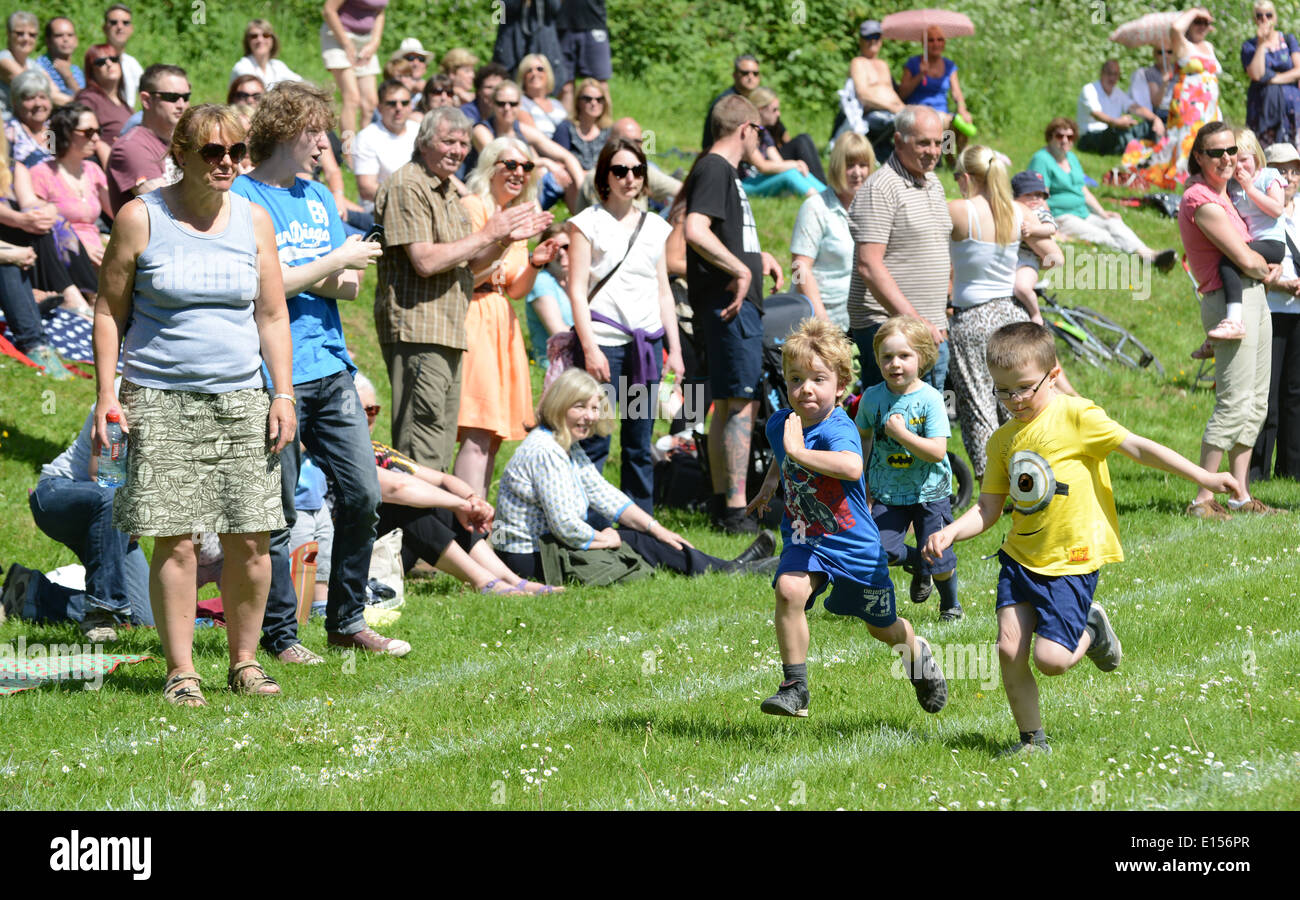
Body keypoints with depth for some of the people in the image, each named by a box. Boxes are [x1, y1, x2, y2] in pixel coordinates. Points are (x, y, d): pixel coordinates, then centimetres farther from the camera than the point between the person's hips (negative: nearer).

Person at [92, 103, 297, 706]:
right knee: (174, 541, -7)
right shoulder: (141, 219, 0)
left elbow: (272, 315, 14)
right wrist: (106, 394, -4)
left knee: (250, 541, -1)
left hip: (242, 399, 3)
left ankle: (244, 661, 13)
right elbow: (109, 311, 4)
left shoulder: (253, 220, 9)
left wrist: (283, 393, 5)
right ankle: (180, 671, 1)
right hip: (160, 401, -3)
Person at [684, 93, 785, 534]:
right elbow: (695, 231, -27)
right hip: (730, 301, -11)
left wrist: (757, 256, 19)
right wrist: (741, 270, -22)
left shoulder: (723, 171, 19)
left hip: (737, 301, 11)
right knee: (741, 402, -10)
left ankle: (722, 504, 18)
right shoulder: (715, 170, -12)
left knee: (728, 405, 13)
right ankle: (735, 510, -11)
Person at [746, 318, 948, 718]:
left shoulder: (838, 429, -26)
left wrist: (798, 450, -47)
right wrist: (771, 481, 13)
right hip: (804, 540, 4)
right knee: (789, 590, -29)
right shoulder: (778, 423, -4)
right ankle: (795, 688, -21)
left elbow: (852, 467, -50)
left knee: (884, 629, 16)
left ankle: (917, 654, 52)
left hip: (856, 546, -4)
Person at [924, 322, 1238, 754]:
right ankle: (1031, 739, 13)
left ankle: (1091, 632, 20)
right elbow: (987, 510, 11)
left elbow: (1138, 447, -11)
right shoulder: (1002, 441, 8)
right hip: (1021, 556, 5)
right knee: (1009, 647, -6)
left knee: (1050, 658, -14)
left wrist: (1203, 478, -16)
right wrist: (949, 533, -9)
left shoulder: (1075, 417, -9)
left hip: (1071, 560, -5)